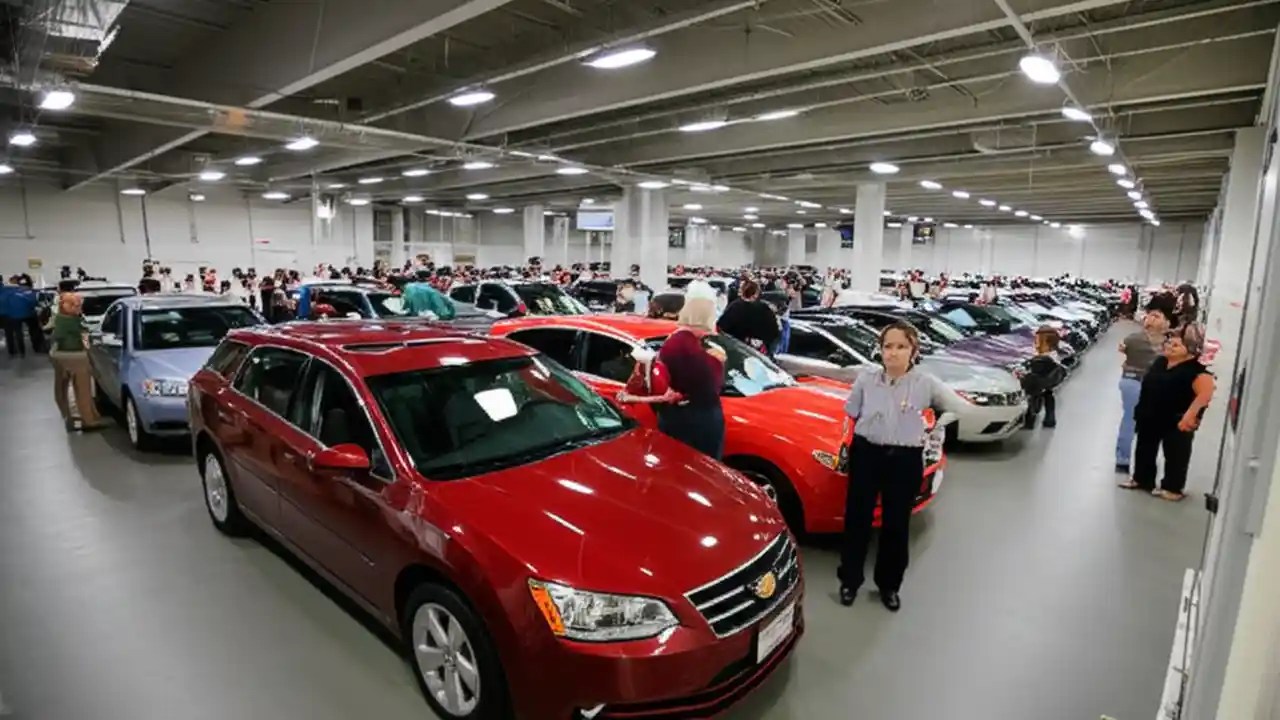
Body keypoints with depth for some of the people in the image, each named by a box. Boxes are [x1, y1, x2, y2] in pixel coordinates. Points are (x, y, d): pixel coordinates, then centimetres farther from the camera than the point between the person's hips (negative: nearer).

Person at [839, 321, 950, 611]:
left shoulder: (925, 382, -9)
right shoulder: (866, 378, -5)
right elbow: (851, 414, 8)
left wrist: (930, 429, 2)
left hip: (906, 459, 0)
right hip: (866, 453, 1)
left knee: (896, 525, 11)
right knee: (857, 520, 7)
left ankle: (889, 585, 31)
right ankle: (850, 580, 25)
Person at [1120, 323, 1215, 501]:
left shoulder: (1195, 370, -20)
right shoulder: (1160, 361, 4)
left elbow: (1205, 393, -28)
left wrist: (1189, 415, -32)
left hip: (1177, 422, -7)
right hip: (1150, 418, 7)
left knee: (1175, 455, 9)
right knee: (1145, 450, 17)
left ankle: (1173, 488, 22)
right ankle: (1141, 479, 33)